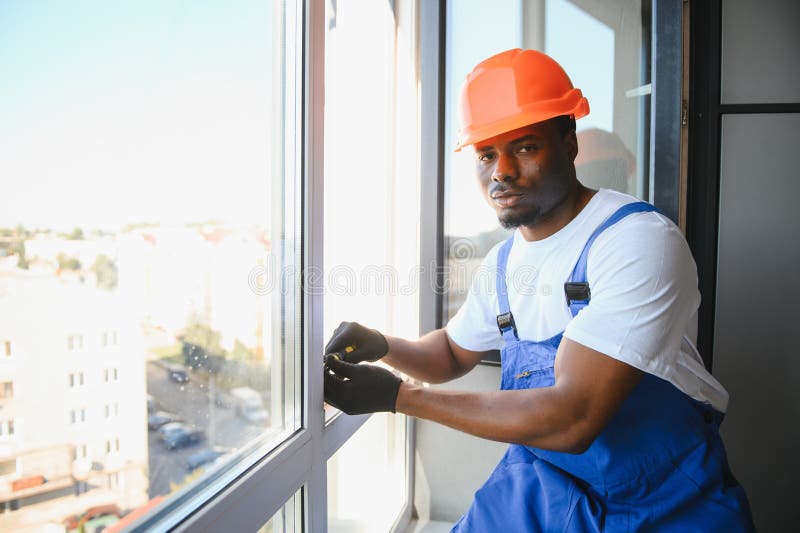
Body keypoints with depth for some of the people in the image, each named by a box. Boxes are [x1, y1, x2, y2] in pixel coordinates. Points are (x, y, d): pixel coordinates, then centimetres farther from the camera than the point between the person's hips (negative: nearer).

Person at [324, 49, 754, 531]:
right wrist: (382, 346, -3)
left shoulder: (640, 240, -20)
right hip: (540, 485, 5)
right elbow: (453, 354, 19)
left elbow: (572, 419, -25)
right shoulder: (505, 259, 4)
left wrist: (398, 395, -22)